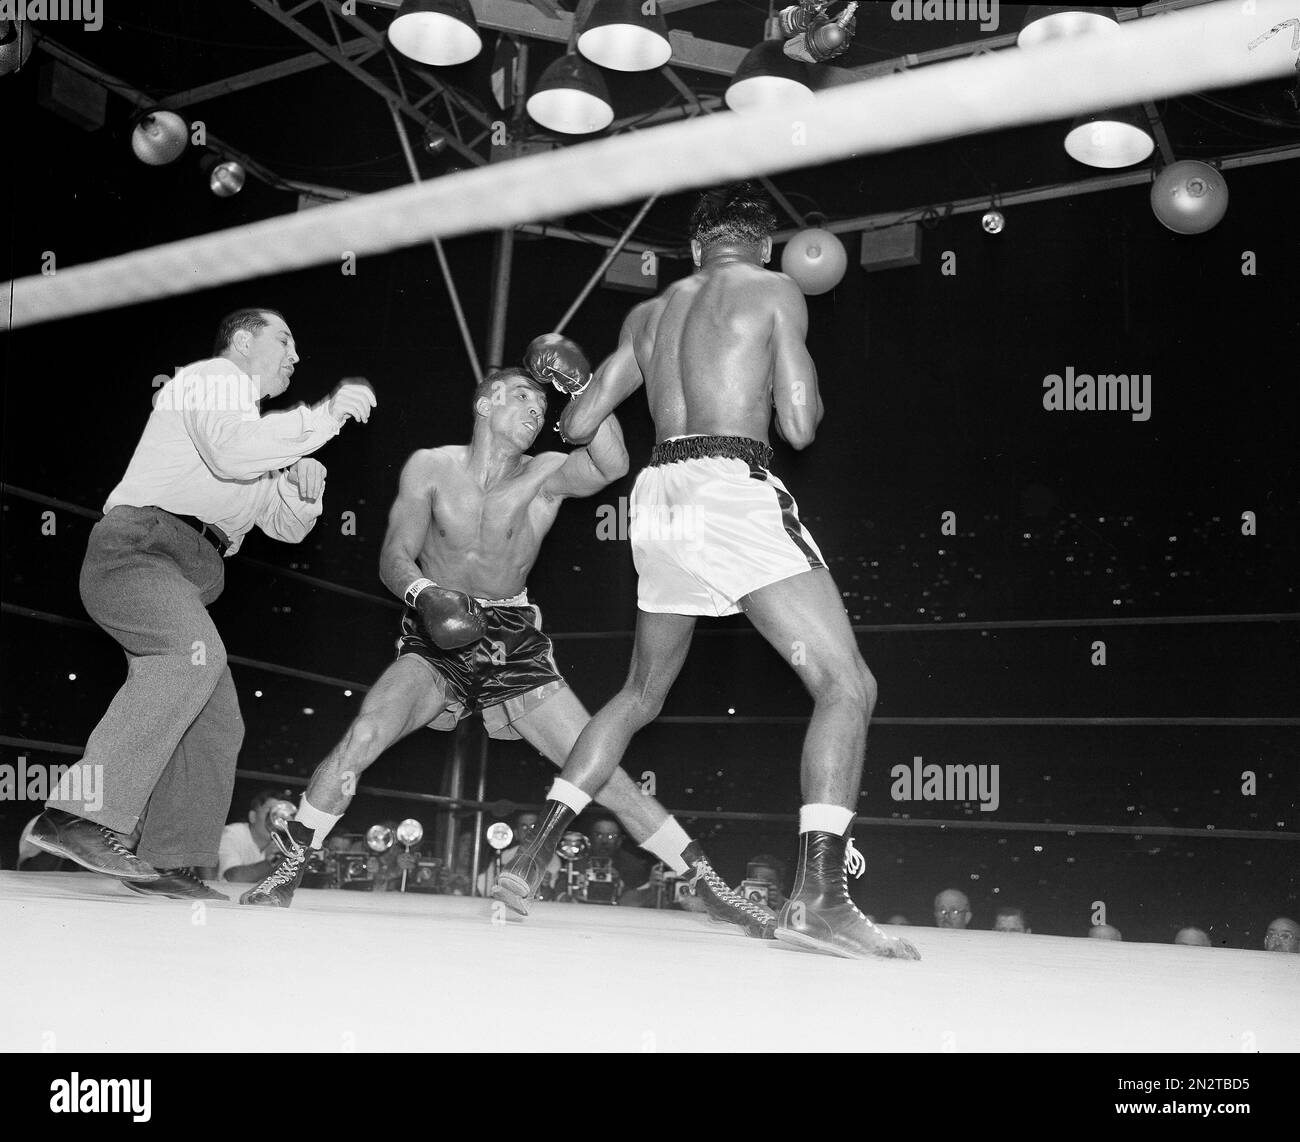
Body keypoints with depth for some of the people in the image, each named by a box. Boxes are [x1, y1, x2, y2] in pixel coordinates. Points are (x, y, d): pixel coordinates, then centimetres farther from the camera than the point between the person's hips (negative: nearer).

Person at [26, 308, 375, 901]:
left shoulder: (254, 428, 32)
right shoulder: (214, 378, 4)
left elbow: (287, 525, 29)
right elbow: (231, 451, -19)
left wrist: (304, 487, 7)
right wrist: (323, 416, -14)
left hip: (182, 577, 10)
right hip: (139, 545, -10)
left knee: (217, 723, 2)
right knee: (193, 653, -35)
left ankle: (168, 863, 4)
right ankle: (79, 818, -40)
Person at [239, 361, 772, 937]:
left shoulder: (545, 475, -4)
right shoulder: (431, 468, -2)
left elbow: (611, 464, -25)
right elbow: (394, 558, -8)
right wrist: (425, 594, -28)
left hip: (514, 646, 0)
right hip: (436, 641, 0)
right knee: (363, 736, -24)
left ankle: (709, 885, 5)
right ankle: (286, 872, -2)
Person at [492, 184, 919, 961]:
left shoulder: (650, 313, 20)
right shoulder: (774, 292, 5)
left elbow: (579, 425, 21)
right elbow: (800, 426, -3)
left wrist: (576, 383, 44)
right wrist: (802, 383, 19)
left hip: (659, 496, 7)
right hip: (733, 493, -6)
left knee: (642, 694, 22)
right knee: (847, 687, -5)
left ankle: (533, 859, 22)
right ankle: (820, 896, -19)